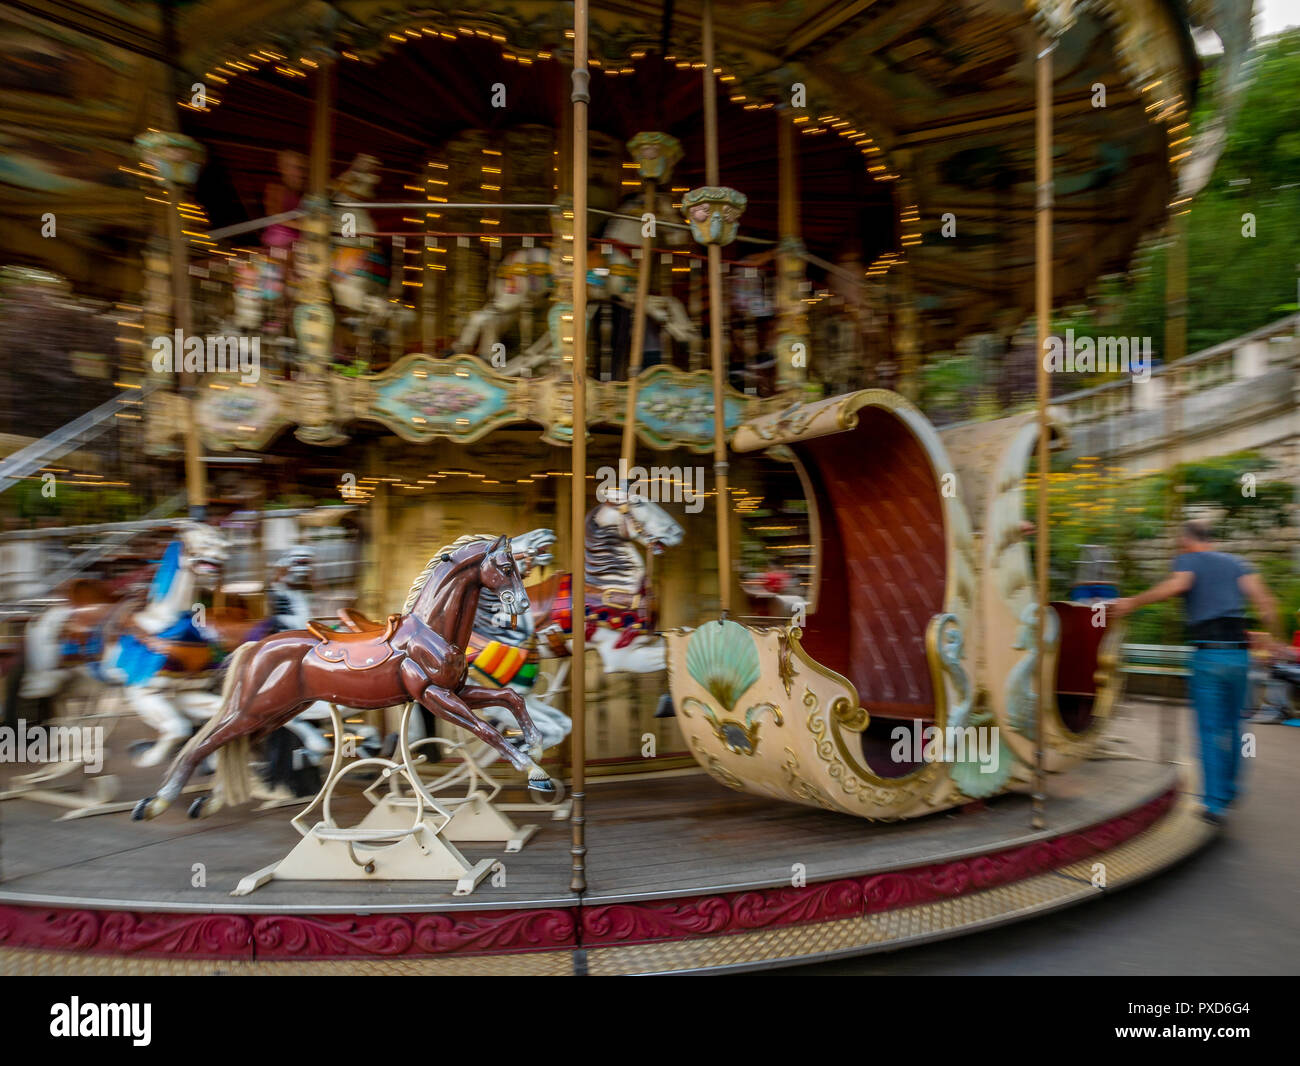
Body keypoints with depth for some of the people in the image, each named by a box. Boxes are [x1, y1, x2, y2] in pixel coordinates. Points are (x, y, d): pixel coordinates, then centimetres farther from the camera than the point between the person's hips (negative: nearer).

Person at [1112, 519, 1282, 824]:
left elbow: (1177, 584, -18)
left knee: (1210, 731, 2)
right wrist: (1274, 638, 11)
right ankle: (1228, 791, 31)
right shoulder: (1237, 563, 16)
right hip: (1239, 652, 4)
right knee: (1232, 727, 18)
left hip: (1208, 653, -4)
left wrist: (1132, 603, -14)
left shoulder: (1188, 560, 4)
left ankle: (1215, 804, 1)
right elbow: (1264, 600, 3)